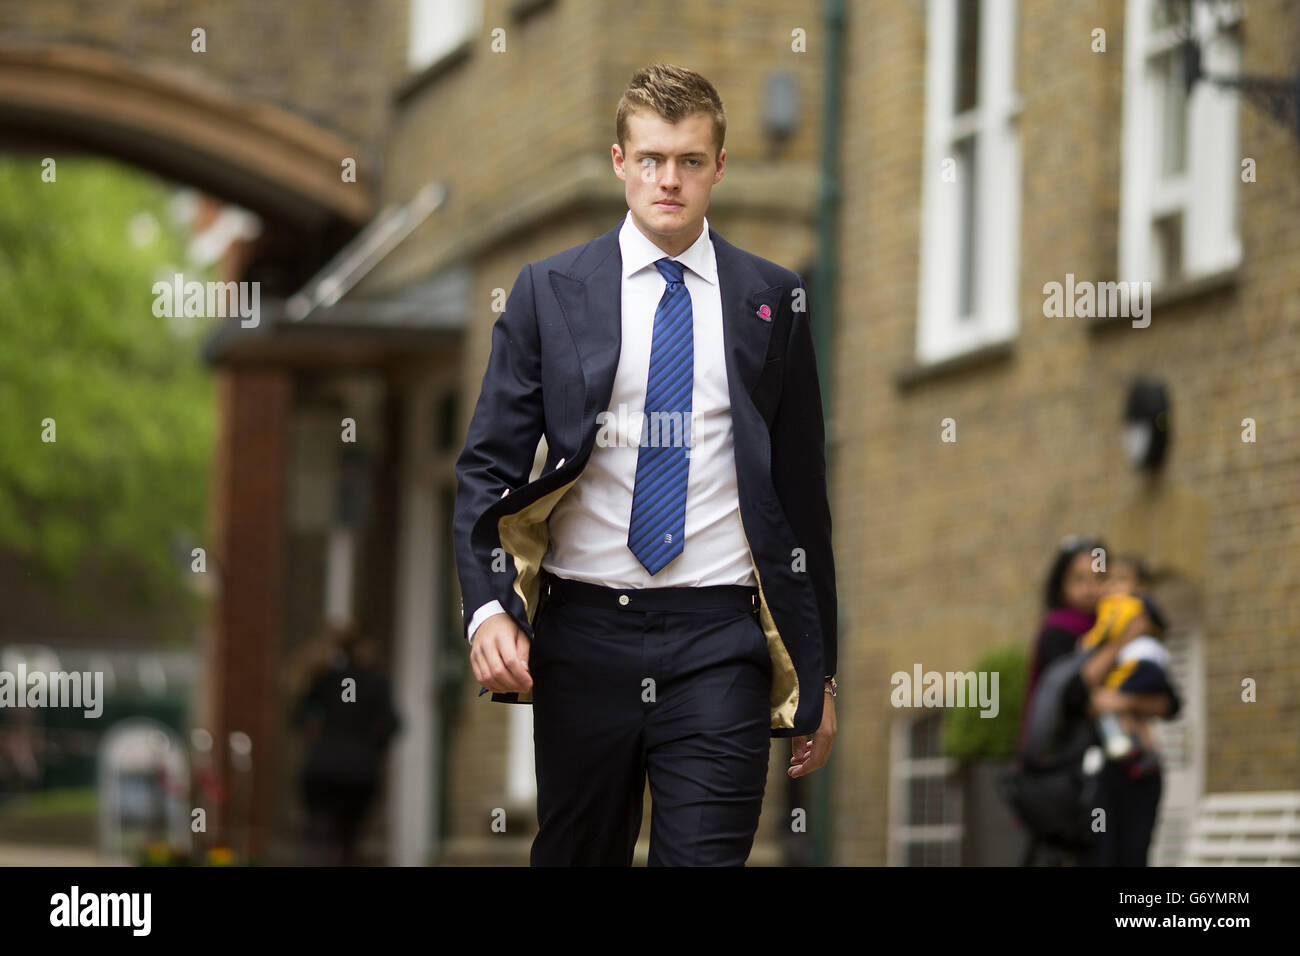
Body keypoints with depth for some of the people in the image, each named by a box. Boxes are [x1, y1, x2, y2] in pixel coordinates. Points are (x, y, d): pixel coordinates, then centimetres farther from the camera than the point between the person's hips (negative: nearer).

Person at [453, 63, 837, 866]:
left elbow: (802, 490, 11)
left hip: (719, 643, -1)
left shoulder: (771, 300, 8)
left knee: (706, 857, -11)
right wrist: (487, 606, -14)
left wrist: (818, 673, 9)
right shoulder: (550, 291, 6)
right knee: (576, 856, 9)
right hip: (584, 628, 1)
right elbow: (489, 463, 3)